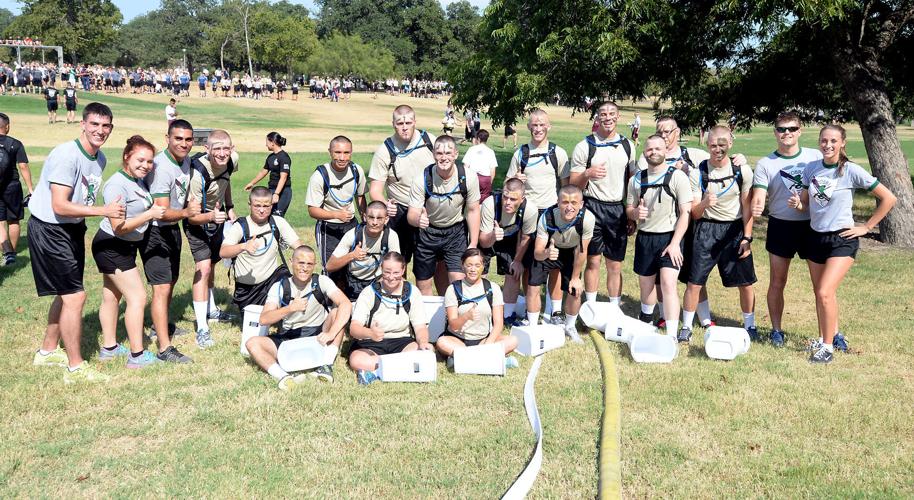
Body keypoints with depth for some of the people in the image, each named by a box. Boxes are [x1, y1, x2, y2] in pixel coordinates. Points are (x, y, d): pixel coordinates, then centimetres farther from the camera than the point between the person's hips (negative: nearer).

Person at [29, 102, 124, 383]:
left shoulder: (100, 158, 3)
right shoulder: (66, 155, -23)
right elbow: (59, 206, -27)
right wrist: (103, 211, -30)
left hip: (73, 228, 9)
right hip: (49, 230, -9)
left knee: (67, 294, 18)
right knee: (75, 296, -9)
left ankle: (48, 351, 36)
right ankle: (76, 367, 2)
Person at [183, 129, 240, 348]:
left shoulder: (232, 160, -17)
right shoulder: (198, 172, -36)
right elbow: (192, 216, -33)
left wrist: (229, 207, 7)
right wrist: (211, 216, -51)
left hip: (217, 217, 7)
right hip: (197, 221, -7)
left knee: (211, 264, 23)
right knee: (203, 267, -20)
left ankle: (211, 310, 43)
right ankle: (202, 328, -19)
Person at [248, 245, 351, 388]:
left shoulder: (321, 281, -7)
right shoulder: (279, 287, -3)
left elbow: (346, 305, -23)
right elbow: (263, 319, -14)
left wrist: (331, 333, -35)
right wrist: (290, 308, -28)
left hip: (317, 338, -1)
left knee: (337, 310, -23)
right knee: (252, 343, -20)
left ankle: (326, 365, -25)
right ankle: (284, 377, -42)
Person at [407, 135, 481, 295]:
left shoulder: (468, 178, -19)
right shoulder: (422, 179, -22)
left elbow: (473, 211, -7)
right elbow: (412, 214, -21)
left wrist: (473, 245, -8)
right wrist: (418, 219, -46)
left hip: (456, 230, 0)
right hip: (428, 230, 0)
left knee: (458, 282, -13)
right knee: (423, 284, 9)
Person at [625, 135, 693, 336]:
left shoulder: (677, 177, -6)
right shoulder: (637, 179, 7)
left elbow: (685, 212, -9)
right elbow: (628, 210, 15)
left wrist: (675, 243, -17)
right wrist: (635, 212, -11)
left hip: (669, 237, -4)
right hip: (644, 238, 4)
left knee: (668, 284, -17)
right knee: (646, 284, 15)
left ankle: (672, 336, -16)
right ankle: (646, 320, 42)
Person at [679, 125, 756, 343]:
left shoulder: (742, 170, -5)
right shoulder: (698, 172, -7)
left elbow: (747, 207, 2)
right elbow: (694, 213, -7)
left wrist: (746, 238, -4)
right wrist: (704, 203, -29)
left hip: (735, 229, 1)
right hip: (706, 229, -1)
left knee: (745, 283, 5)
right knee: (694, 282, -4)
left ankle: (749, 325, 25)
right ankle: (686, 327, 11)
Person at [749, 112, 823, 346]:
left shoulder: (816, 156, 1)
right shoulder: (765, 164, -1)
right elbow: (758, 197, -9)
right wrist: (756, 208, -31)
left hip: (813, 225, 0)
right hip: (781, 227, 0)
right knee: (777, 282, 6)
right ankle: (776, 330, 19)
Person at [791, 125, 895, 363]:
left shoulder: (852, 171, -11)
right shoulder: (811, 169, 2)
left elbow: (888, 199, -6)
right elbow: (804, 203, 13)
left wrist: (866, 227, -6)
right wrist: (796, 203, -11)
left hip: (842, 239, -5)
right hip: (816, 237, 5)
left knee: (825, 293, -16)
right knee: (821, 294, 13)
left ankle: (828, 347, -3)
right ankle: (832, 336, 32)